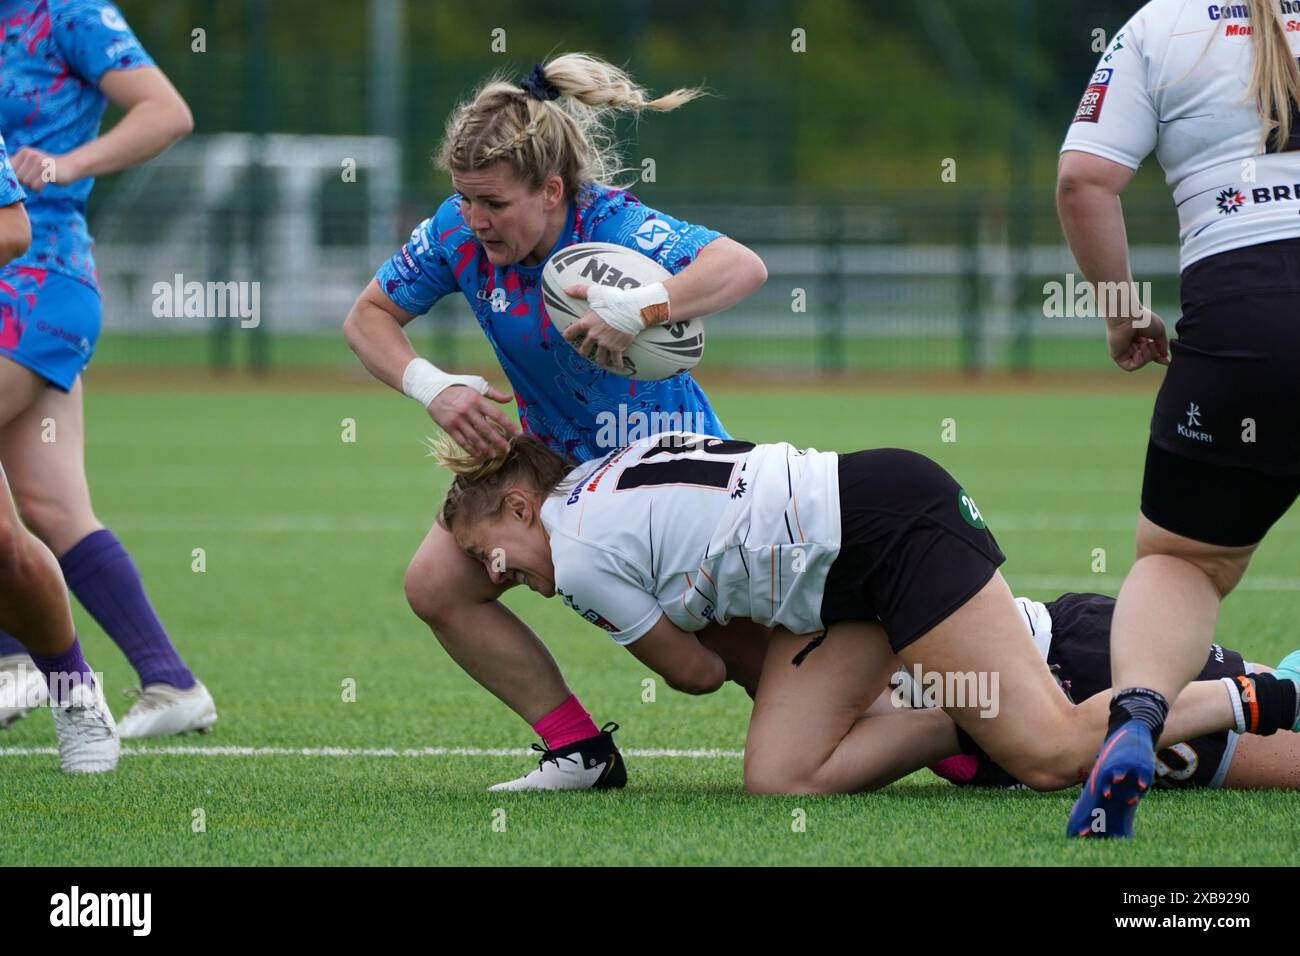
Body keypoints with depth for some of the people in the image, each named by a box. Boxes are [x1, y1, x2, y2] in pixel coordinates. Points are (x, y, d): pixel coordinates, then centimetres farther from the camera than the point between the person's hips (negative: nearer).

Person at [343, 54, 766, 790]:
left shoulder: (612, 227, -31)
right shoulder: (460, 233, -15)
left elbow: (743, 268, -45)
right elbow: (368, 317, -3)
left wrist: (635, 310, -60)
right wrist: (434, 389, -22)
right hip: (553, 457, 6)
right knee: (438, 585, -10)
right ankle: (584, 755, -3)